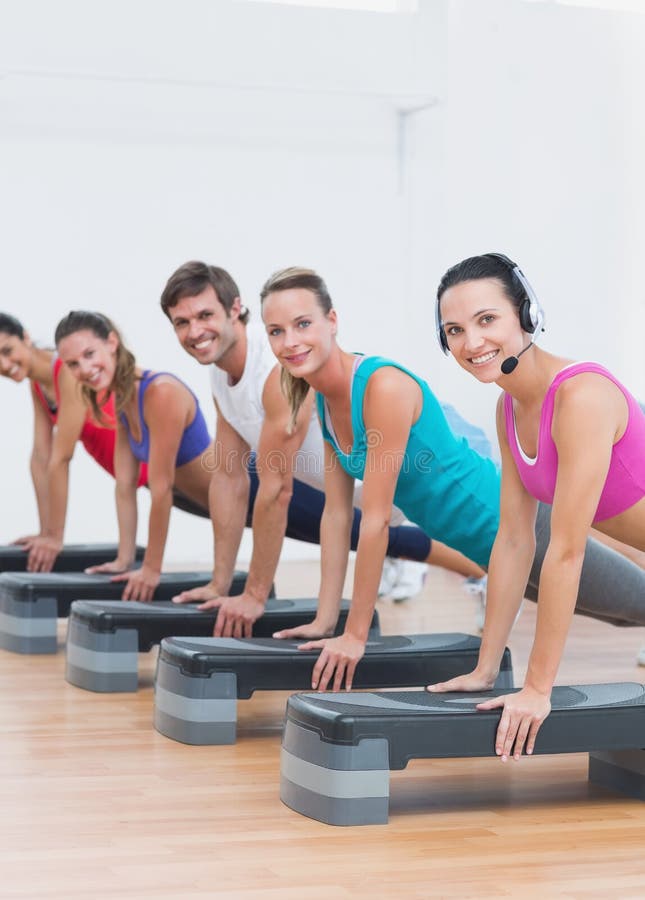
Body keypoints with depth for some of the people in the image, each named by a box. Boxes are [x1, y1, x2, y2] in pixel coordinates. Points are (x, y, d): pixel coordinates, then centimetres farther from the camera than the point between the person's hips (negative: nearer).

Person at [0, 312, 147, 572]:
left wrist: (55, 537, -25)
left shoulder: (70, 372, -30)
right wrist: (46, 533, -3)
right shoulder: (37, 384, -2)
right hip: (139, 474, 9)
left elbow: (61, 457, -29)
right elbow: (41, 457, -2)